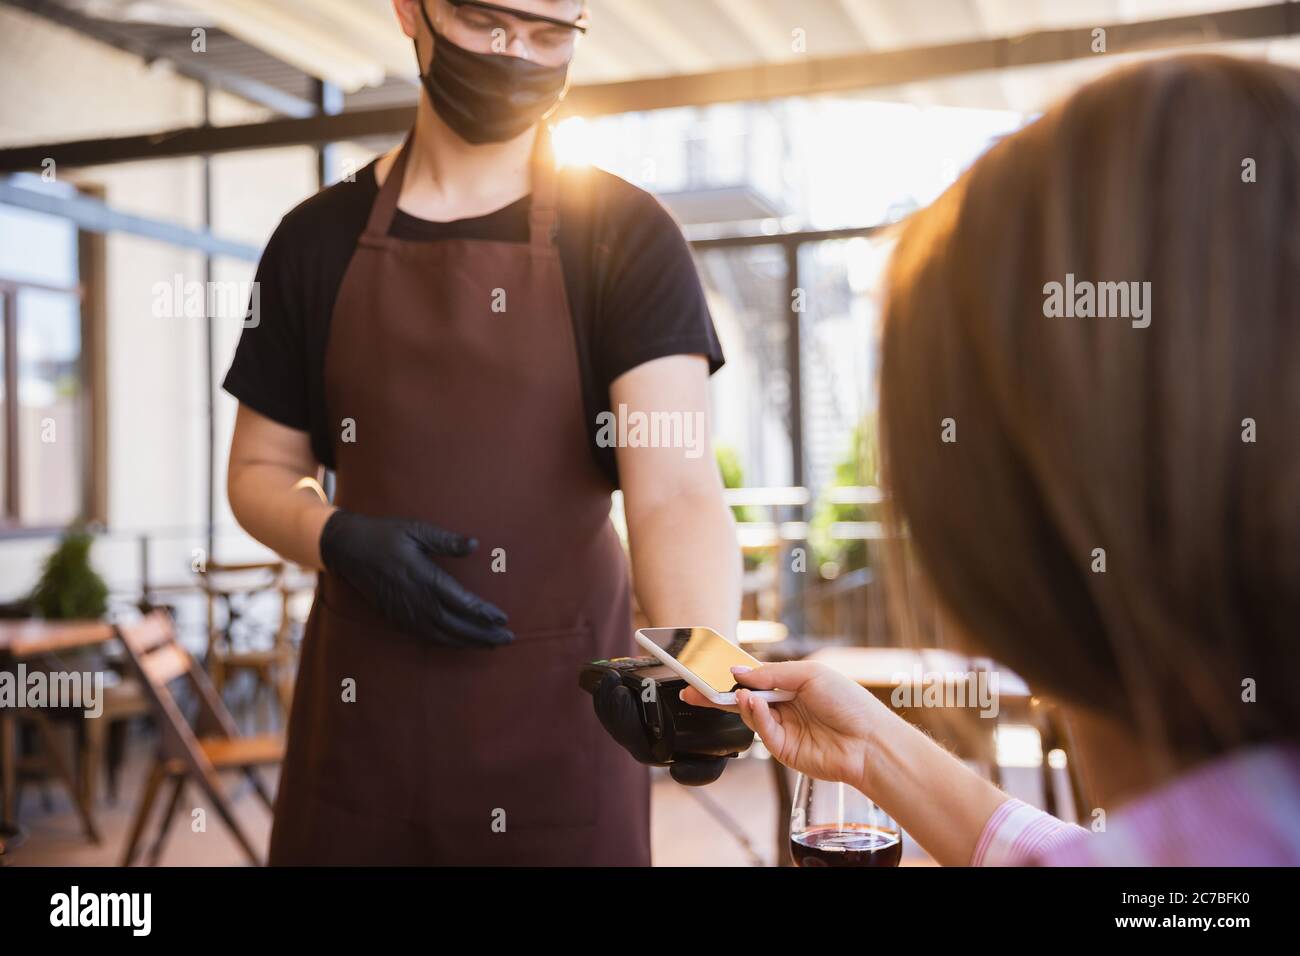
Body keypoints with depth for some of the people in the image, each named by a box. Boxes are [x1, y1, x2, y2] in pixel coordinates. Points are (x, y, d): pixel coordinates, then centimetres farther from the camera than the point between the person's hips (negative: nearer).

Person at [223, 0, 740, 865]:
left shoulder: (626, 236, -7)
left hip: (558, 707, -2)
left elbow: (677, 487, -19)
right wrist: (342, 540, -12)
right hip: (362, 706, 3)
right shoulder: (317, 241, 3)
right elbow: (261, 472, 9)